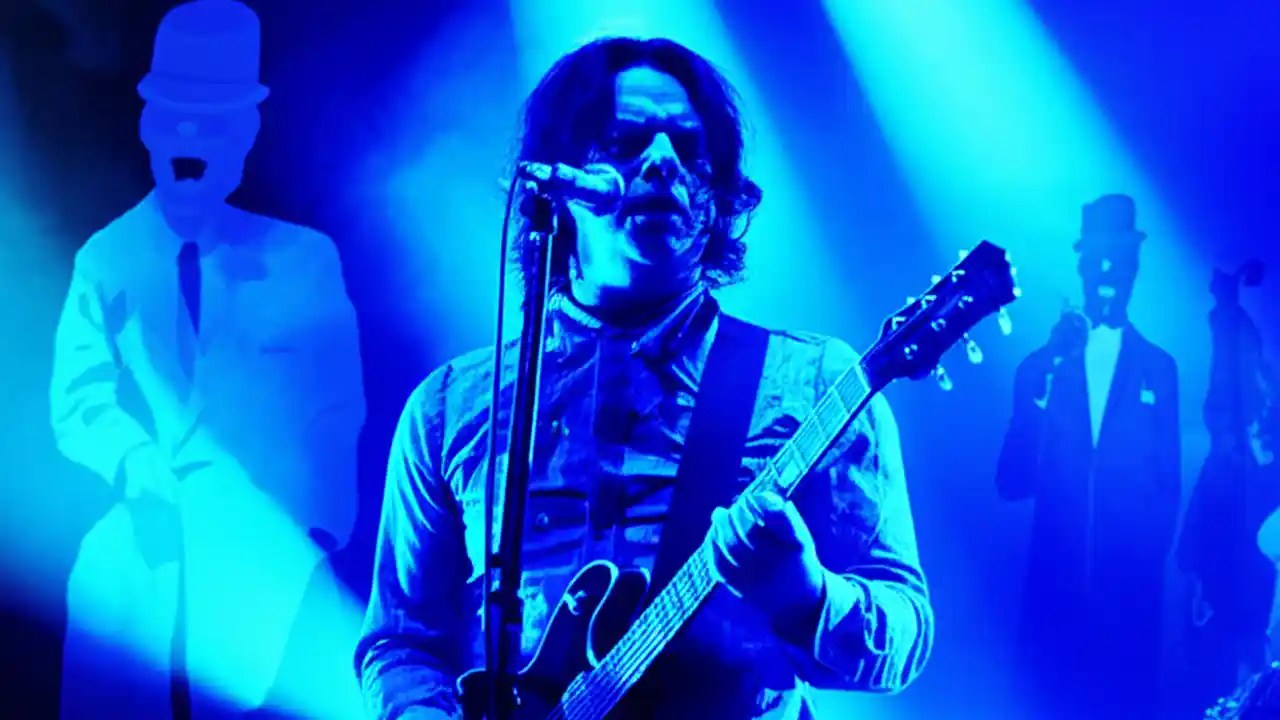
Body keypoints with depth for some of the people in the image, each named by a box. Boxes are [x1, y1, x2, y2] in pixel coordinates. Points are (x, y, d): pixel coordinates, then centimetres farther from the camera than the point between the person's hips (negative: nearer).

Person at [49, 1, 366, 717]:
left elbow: (337, 415, 4)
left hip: (268, 567, -1)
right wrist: (140, 469, -22)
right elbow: (78, 401, -3)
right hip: (135, 563, 1)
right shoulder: (106, 258, 5)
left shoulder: (307, 260, 3)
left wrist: (321, 532, -8)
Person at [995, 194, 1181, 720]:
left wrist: (1151, 563, -5)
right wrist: (1046, 381, -13)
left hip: (1131, 587, 0)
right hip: (1053, 582, 0)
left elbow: (1169, 486, 8)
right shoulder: (1041, 365, 7)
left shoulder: (1159, 368, 8)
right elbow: (1012, 483, -2)